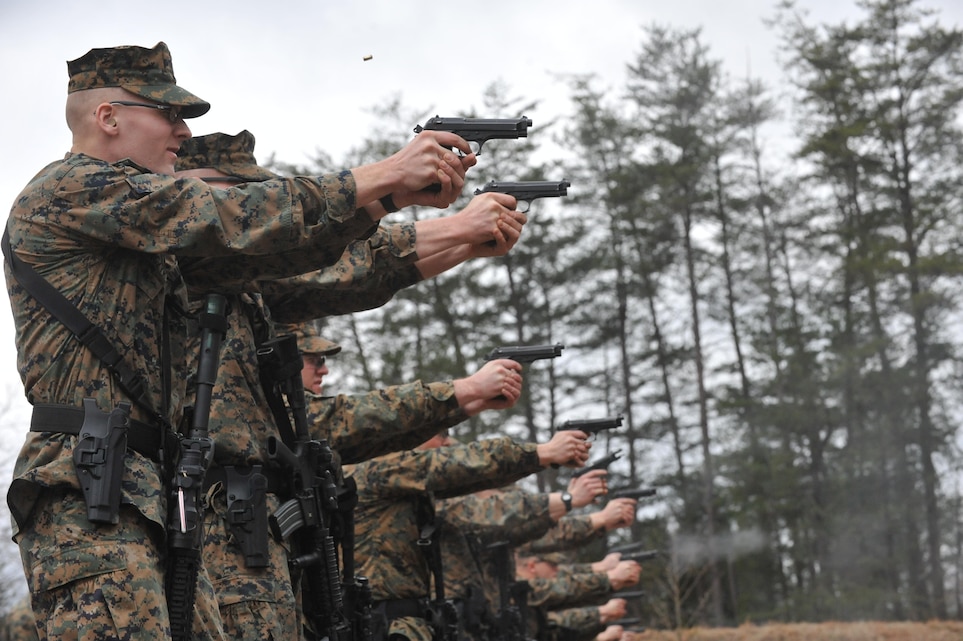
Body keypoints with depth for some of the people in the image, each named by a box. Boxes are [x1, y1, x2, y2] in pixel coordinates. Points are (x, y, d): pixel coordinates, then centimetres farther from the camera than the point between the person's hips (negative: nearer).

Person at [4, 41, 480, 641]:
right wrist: (385, 176, -10)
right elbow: (235, 218, -12)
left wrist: (393, 195, 5)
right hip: (87, 492, -10)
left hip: (149, 494, 10)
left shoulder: (147, 228, 24)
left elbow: (267, 254, 17)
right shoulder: (71, 188, -4)